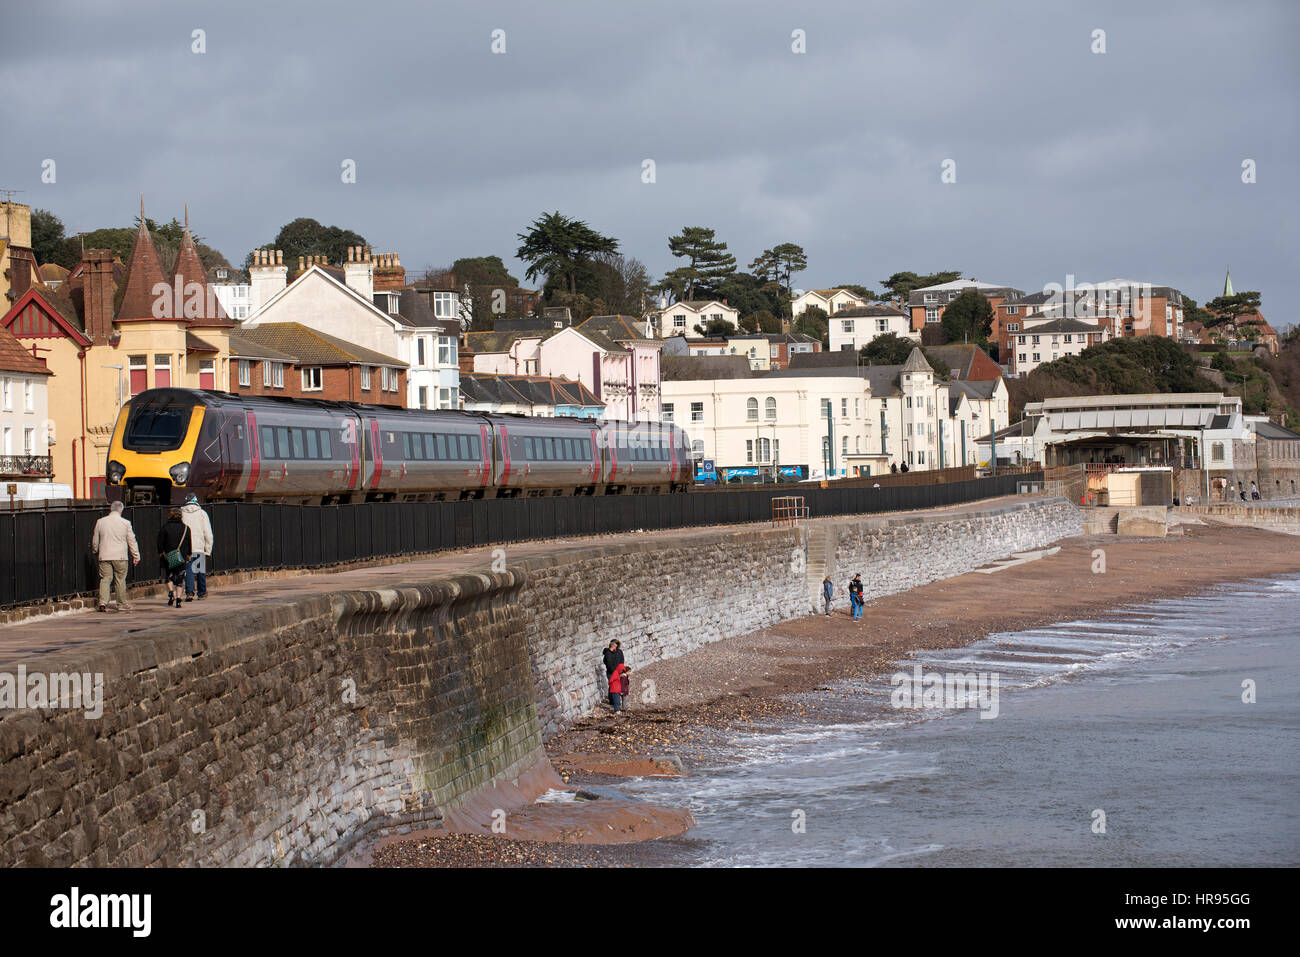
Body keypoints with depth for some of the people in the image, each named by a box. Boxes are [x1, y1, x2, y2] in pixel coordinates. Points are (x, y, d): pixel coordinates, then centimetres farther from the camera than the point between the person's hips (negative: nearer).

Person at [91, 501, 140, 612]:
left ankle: (103, 602, -12)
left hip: (104, 556, 1)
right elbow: (131, 540, 3)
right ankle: (121, 603, 13)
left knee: (105, 579, 1)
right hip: (120, 556, -1)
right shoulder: (125, 523, -1)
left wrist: (96, 552, 29)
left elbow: (95, 541, 13)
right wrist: (136, 556, 11)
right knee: (120, 580, 7)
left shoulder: (100, 522, 4)